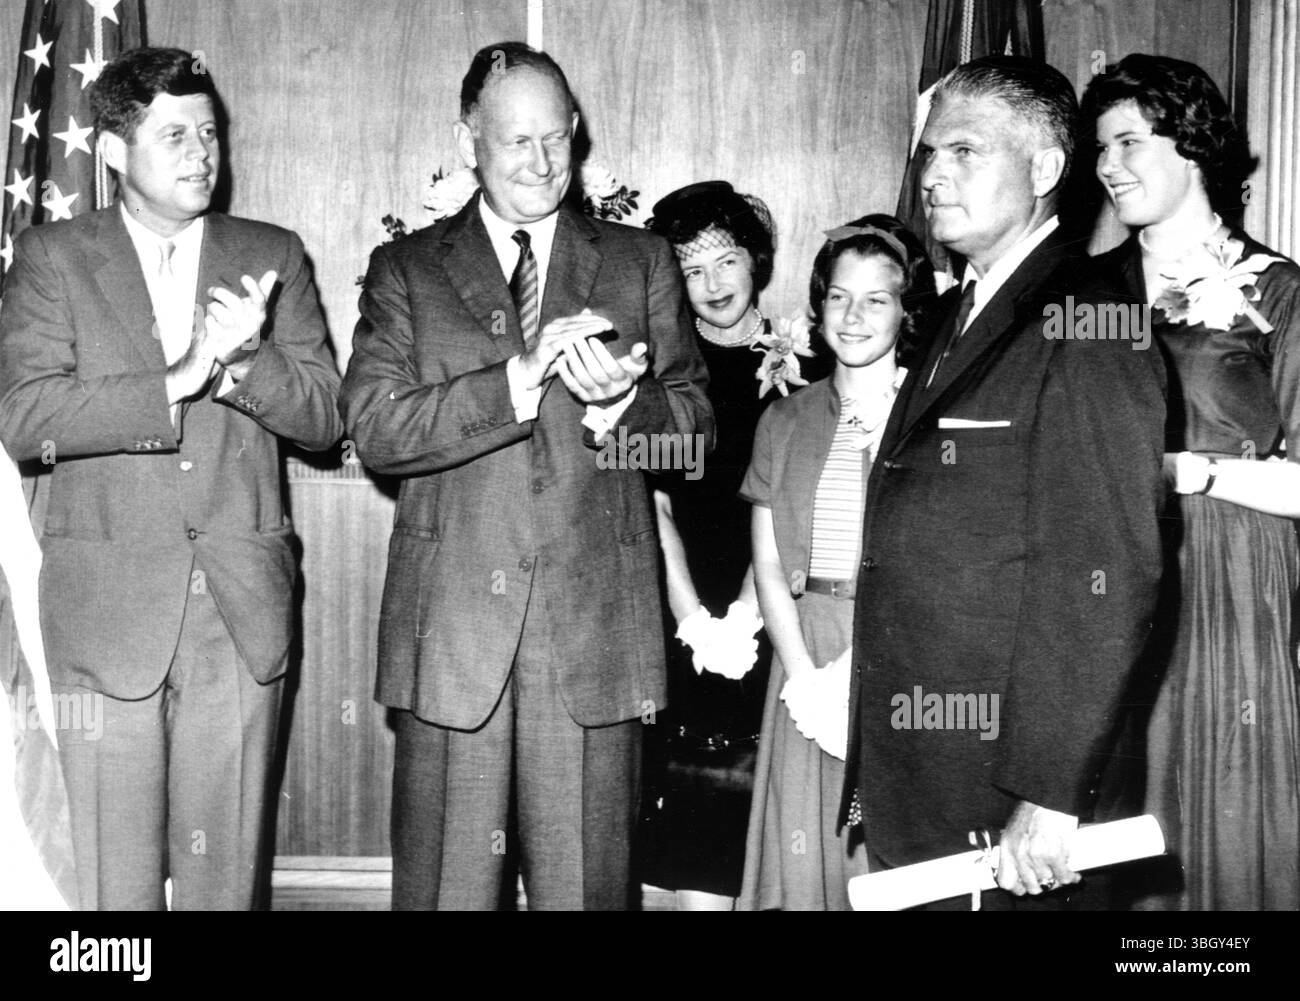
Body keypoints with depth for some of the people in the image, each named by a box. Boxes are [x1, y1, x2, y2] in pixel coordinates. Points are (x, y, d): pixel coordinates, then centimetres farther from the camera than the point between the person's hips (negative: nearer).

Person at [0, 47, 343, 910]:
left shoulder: (273, 257, 11)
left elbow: (325, 415, 3)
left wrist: (242, 361, -15)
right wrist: (175, 382, -16)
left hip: (244, 609, 2)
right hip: (107, 609, -1)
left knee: (227, 868, 8)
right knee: (111, 876, 4)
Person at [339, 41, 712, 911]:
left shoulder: (641, 262, 11)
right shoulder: (407, 270, 7)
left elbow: (696, 426, 7)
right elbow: (376, 430, -6)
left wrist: (619, 402, -15)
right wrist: (519, 377, -17)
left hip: (597, 622, 1)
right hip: (451, 621, 0)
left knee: (586, 882, 8)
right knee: (447, 882, 8)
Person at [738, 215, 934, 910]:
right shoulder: (787, 422, 12)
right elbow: (769, 568, 7)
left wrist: (854, 670, -14)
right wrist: (803, 674, -7)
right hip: (805, 654, 3)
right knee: (802, 862, 4)